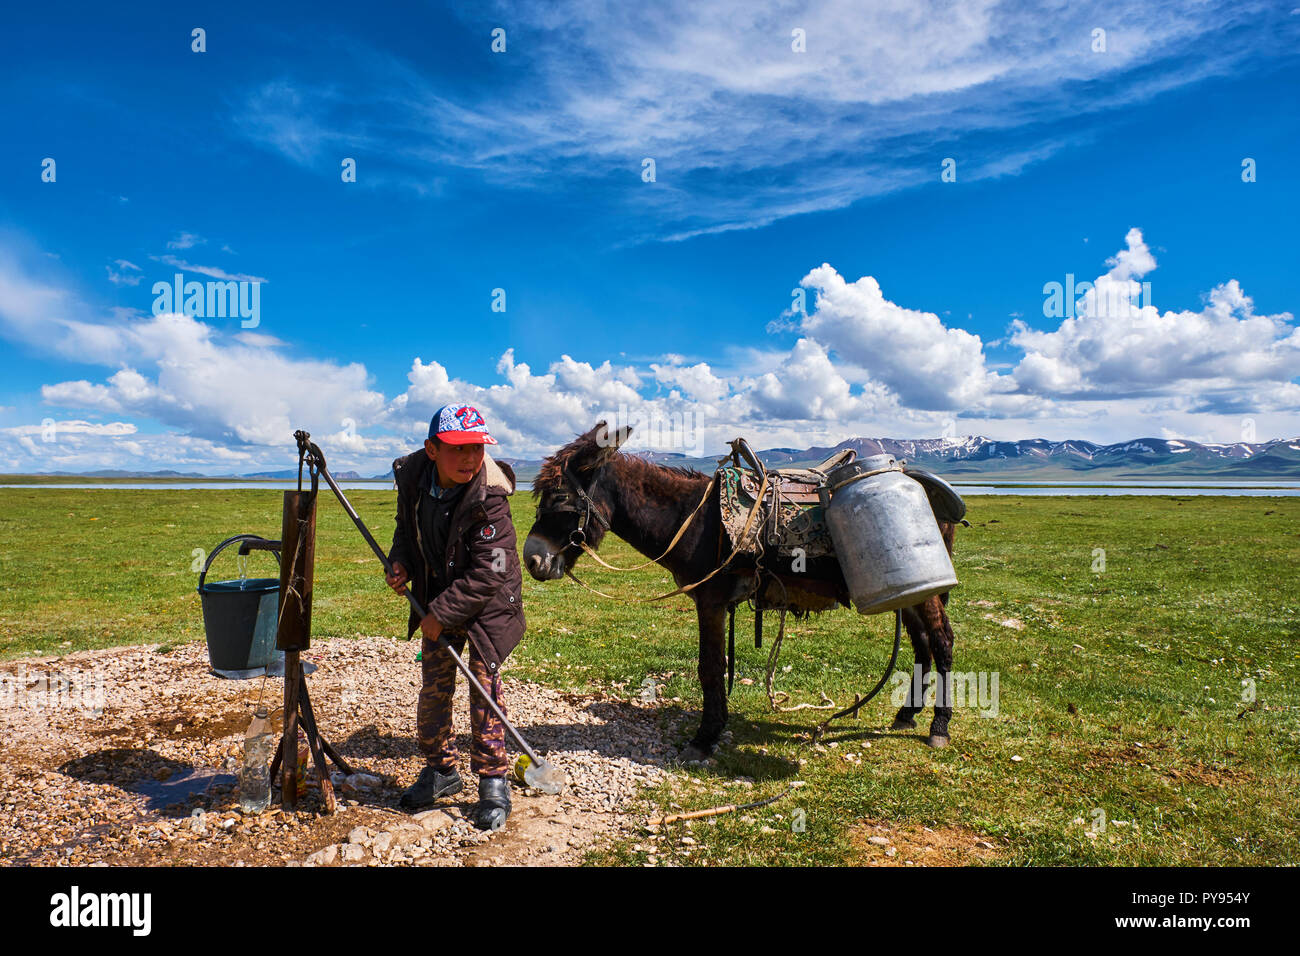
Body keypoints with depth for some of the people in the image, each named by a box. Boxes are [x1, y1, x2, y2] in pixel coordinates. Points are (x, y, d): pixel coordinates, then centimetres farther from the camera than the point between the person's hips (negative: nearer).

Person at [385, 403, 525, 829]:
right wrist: (401, 561, -8)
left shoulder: (489, 497, -29)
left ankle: (493, 782, 11)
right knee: (433, 684, 11)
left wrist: (442, 614, -23)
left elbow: (487, 575, -26)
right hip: (437, 595, 6)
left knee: (484, 682, -5)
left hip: (486, 601, -5)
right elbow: (407, 526, 11)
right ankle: (440, 770, 30)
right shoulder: (413, 477, -12)